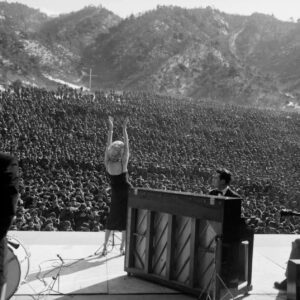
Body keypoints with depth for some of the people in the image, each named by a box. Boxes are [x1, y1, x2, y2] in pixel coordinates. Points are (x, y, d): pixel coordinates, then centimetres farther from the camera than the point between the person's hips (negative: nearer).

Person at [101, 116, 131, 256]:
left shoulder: (107, 163, -10)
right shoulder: (123, 164, -19)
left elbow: (108, 146, -3)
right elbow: (127, 146, -16)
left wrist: (110, 129, -1)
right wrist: (124, 128, -14)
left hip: (115, 194, 4)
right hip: (126, 193, -4)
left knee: (111, 220, 16)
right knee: (126, 220, 9)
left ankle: (105, 246, 16)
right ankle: (122, 247, 13)